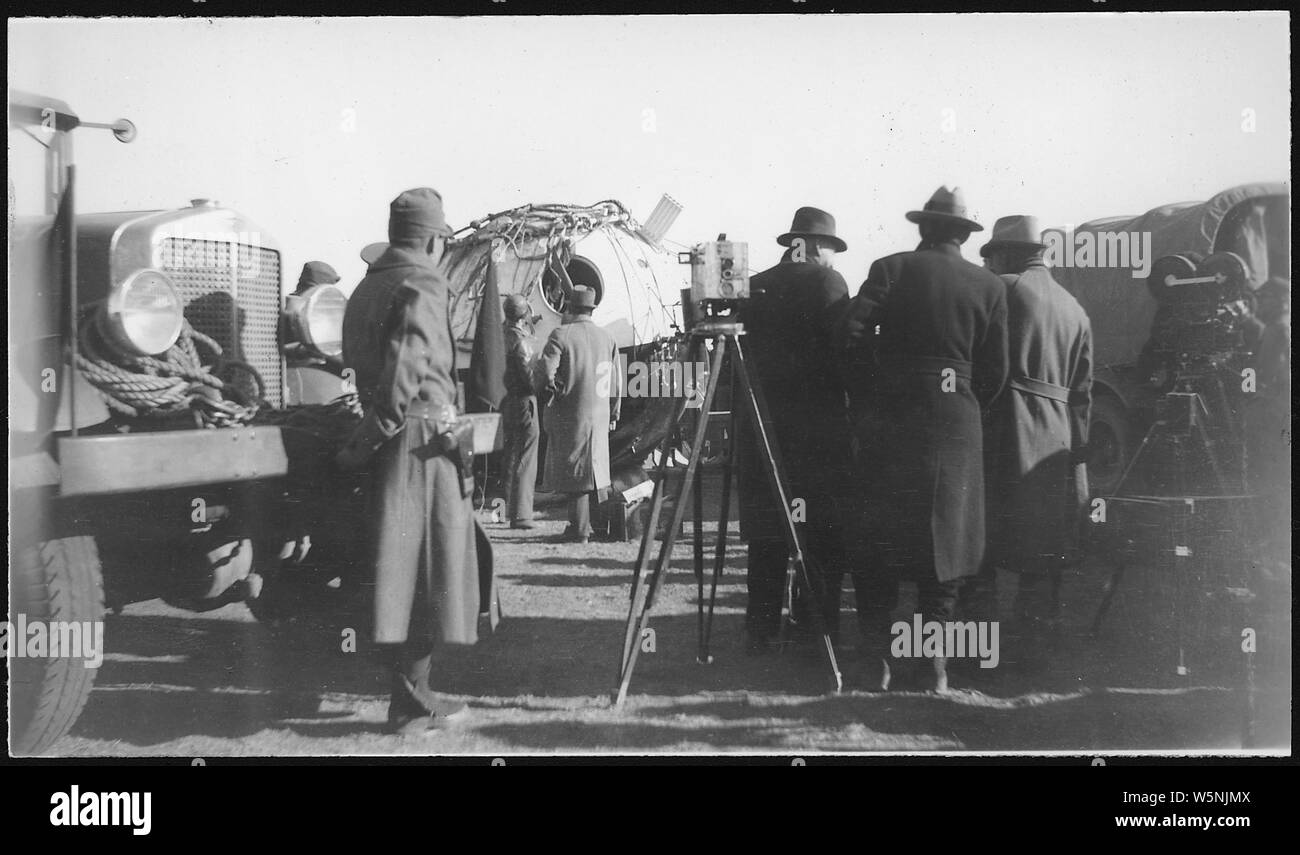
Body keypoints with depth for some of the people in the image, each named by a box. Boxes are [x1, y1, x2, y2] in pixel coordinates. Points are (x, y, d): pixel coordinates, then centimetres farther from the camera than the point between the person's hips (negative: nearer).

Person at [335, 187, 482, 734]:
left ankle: (410, 691, 20)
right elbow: (406, 369, -19)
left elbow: (359, 363, 14)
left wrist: (369, 436, 14)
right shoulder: (423, 287, -10)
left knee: (400, 567, 13)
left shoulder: (365, 289, 15)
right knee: (426, 569, -2)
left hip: (388, 440, 8)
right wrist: (371, 438, -14)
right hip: (425, 441, -8)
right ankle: (413, 701, 2)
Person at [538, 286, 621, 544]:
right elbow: (615, 382, 12)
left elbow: (545, 373, -17)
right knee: (598, 470, 16)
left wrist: (549, 392, 3)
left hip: (569, 414, -5)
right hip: (600, 414, 5)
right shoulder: (607, 338, 8)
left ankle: (580, 529, -1)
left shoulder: (561, 335, -10)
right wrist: (613, 415, 20)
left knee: (575, 473, -2)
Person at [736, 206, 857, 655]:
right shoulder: (827, 282, -4)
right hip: (819, 427, -4)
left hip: (760, 422, 4)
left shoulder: (756, 286, 9)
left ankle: (760, 630, 9)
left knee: (766, 534, 8)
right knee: (823, 533, 2)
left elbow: (748, 354, 9)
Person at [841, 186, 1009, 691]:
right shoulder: (989, 286, 4)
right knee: (945, 536, 7)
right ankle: (934, 658, 5)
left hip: (889, 414, 0)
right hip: (955, 417, 0)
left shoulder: (891, 269, 0)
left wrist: (865, 401, 3)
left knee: (880, 536, 9)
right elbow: (995, 371, 1)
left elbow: (852, 332, -10)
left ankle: (879, 656, 10)